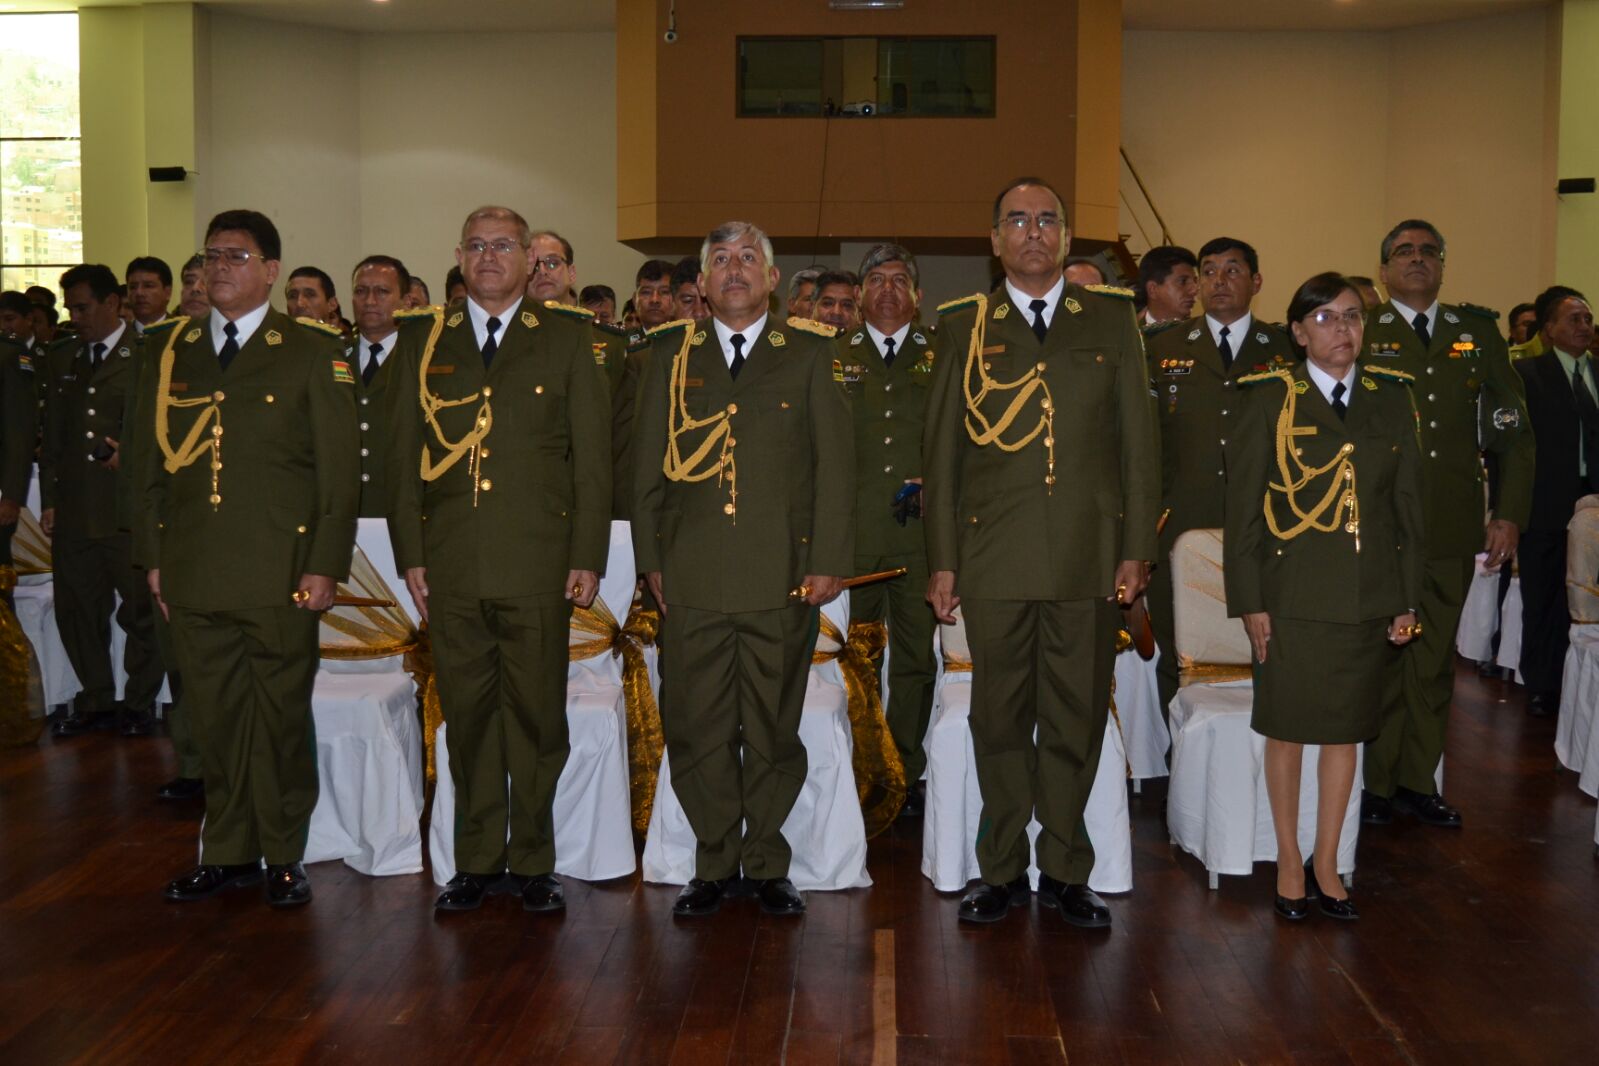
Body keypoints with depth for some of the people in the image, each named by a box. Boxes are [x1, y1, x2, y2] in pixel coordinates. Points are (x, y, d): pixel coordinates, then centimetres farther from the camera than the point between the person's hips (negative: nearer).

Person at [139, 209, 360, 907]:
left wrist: (325, 564, -9)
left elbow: (340, 466, -3)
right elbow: (154, 462, 15)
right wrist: (152, 556, 9)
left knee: (281, 716, 4)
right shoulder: (170, 352, 13)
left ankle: (284, 857, 16)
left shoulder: (314, 352, 1)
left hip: (280, 574, -3)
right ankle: (226, 852, 22)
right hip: (193, 575, 4)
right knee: (213, 718, 9)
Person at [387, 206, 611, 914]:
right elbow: (403, 452, 10)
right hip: (450, 567, 2)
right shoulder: (422, 339, 11)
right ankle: (476, 860, 19)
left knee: (537, 715, 3)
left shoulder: (566, 338, 6)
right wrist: (410, 553, 3)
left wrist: (588, 557, -4)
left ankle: (533, 861, 16)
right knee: (467, 714, 7)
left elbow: (592, 454, 3)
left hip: (537, 564, -1)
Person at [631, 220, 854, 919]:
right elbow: (648, 464, 12)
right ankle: (714, 864, 18)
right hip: (692, 579, 1)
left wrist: (828, 561, -5)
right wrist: (650, 559, 5)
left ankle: (767, 863, 19)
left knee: (774, 731, 5)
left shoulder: (809, 354, 7)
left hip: (783, 576, -1)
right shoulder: (670, 356, 13)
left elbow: (834, 462, 3)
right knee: (697, 730, 3)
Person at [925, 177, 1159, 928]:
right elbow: (940, 450, 7)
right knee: (999, 721, 6)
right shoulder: (963, 326, 8)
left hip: (1089, 556, 1)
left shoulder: (1112, 320, 9)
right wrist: (941, 561, 2)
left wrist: (1137, 549, 0)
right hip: (994, 557, 0)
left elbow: (1139, 441, 7)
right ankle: (1003, 871, 20)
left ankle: (1065, 872, 20)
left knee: (1076, 722, 6)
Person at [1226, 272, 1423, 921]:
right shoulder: (1271, 398, -2)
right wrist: (1249, 601, -7)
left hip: (1369, 595, 3)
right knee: (1288, 729, 5)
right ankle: (1289, 861, 20)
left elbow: (1408, 502, 9)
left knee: (1346, 729, 10)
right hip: (1293, 593, -3)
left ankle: (1326, 864, 23)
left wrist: (1407, 599, 5)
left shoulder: (1392, 397, 8)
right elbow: (1243, 505, -3)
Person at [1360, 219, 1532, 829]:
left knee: (1435, 660, 9)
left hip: (1453, 528, 3)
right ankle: (1376, 784, 14)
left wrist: (1510, 514, 4)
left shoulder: (1478, 333, 11)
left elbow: (1513, 429, 11)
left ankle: (1419, 782, 20)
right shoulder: (1360, 335, 2)